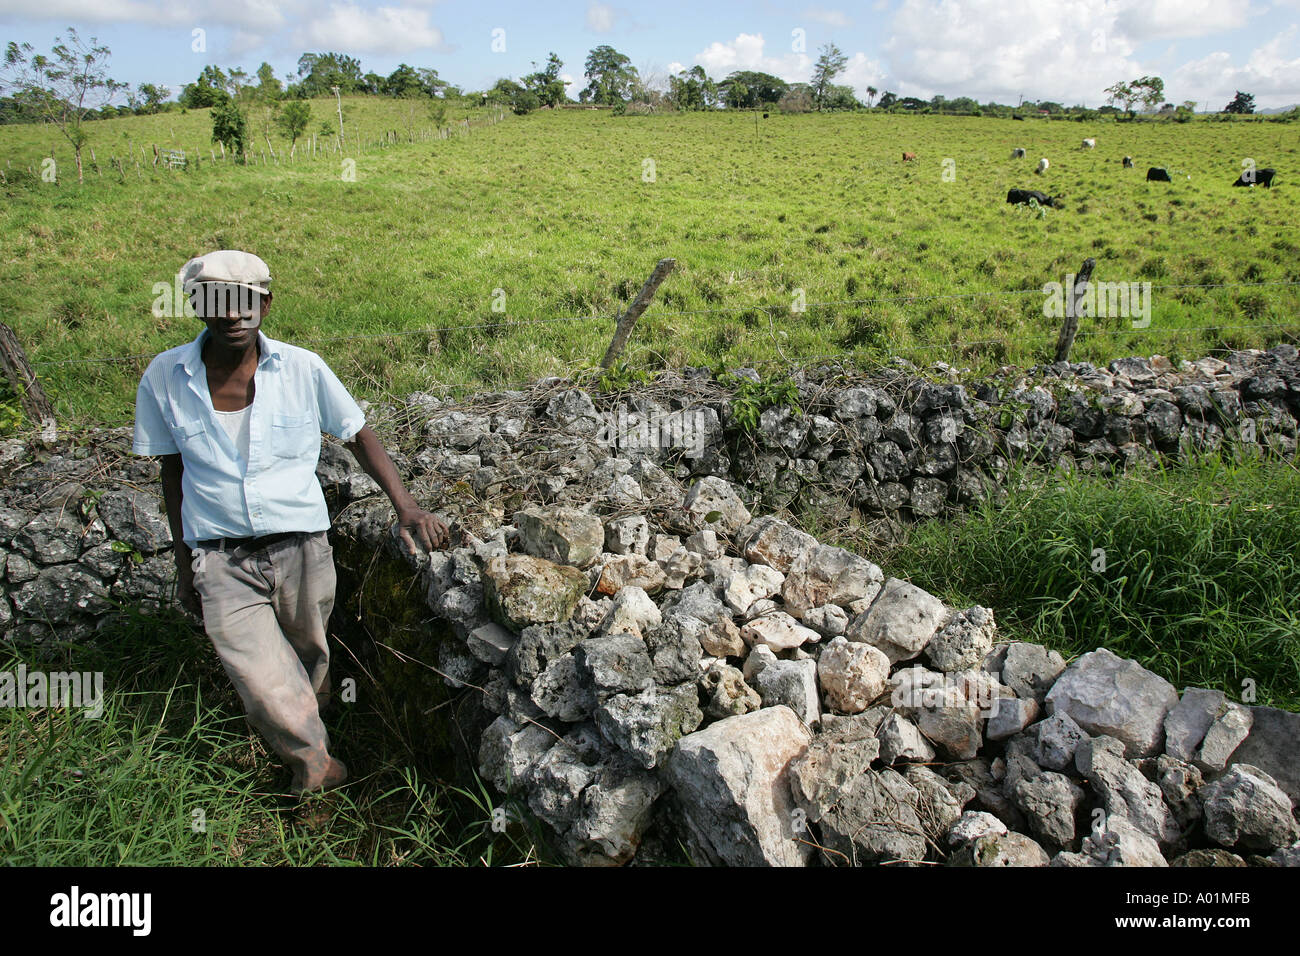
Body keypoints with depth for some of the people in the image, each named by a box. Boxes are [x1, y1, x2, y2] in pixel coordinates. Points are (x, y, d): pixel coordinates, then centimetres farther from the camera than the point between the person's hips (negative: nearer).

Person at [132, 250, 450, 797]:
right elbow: (173, 470, 6)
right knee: (267, 689, -8)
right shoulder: (164, 378, -6)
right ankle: (318, 763, 23)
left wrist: (406, 508, -10)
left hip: (302, 548, 1)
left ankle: (311, 759, 49)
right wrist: (184, 564, 10)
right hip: (221, 560, 0)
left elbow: (358, 436, 3)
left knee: (310, 662, 18)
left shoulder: (303, 368, -8)